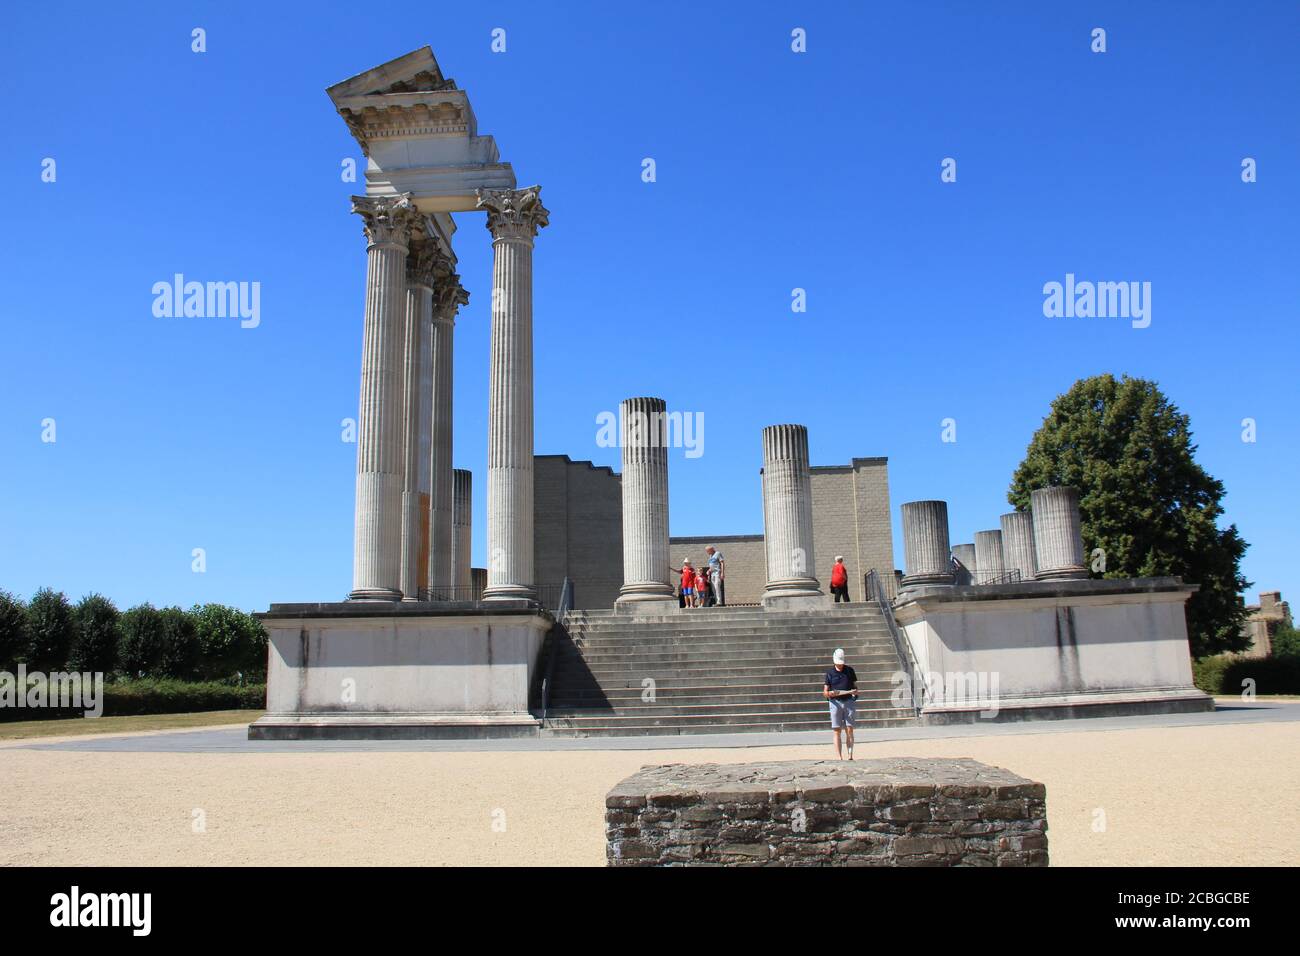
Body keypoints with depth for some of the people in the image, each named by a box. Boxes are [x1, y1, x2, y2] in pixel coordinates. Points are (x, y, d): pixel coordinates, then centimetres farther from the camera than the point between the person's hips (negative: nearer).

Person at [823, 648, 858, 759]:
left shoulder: (850, 671, 9)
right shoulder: (830, 673, 5)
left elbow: (855, 686, 13)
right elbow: (825, 693, 4)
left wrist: (855, 691, -10)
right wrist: (830, 693, -19)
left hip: (849, 701, 1)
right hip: (836, 702, -1)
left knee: (849, 730, -5)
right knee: (837, 731, -3)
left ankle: (850, 756, -4)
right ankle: (839, 758, -3)